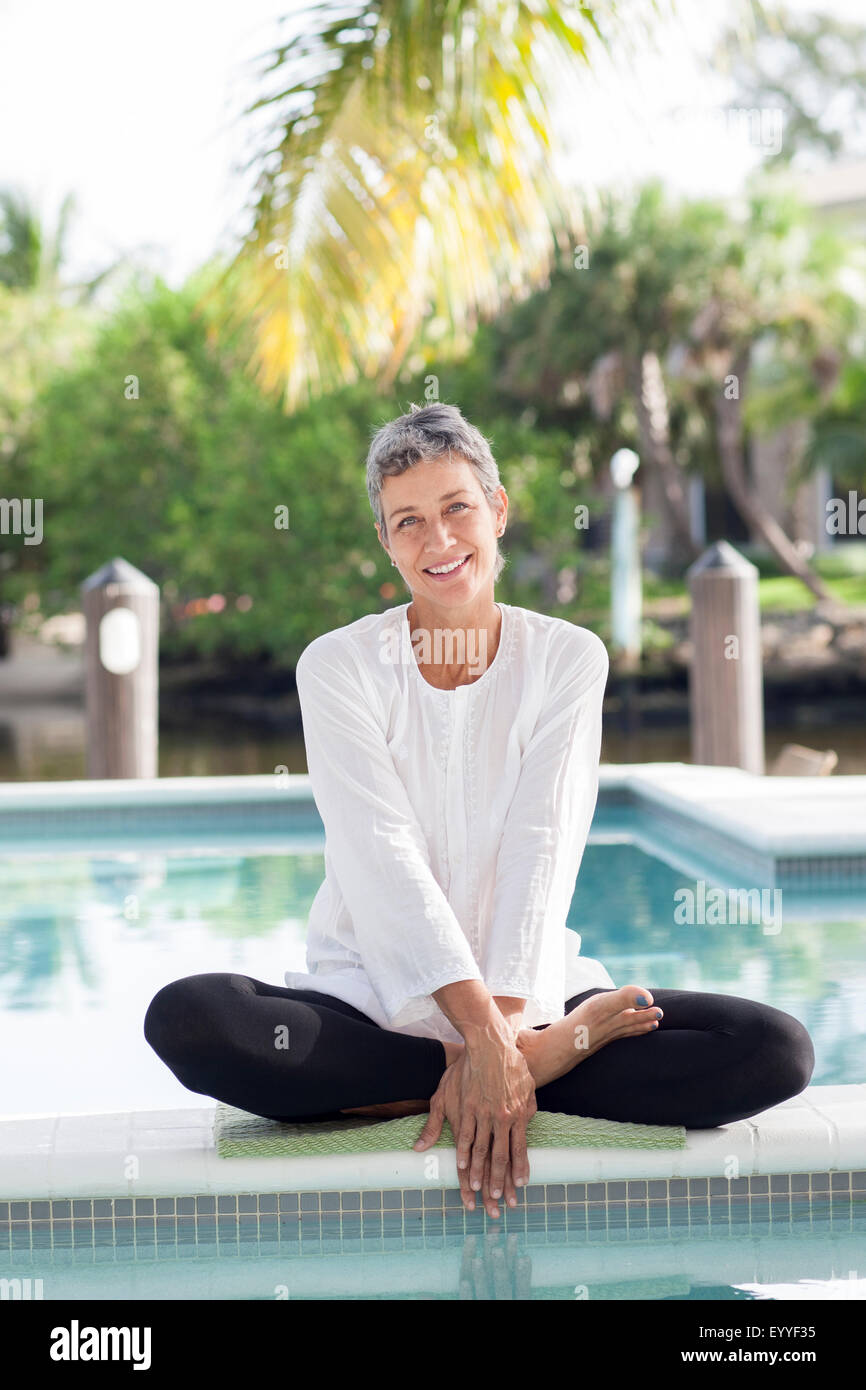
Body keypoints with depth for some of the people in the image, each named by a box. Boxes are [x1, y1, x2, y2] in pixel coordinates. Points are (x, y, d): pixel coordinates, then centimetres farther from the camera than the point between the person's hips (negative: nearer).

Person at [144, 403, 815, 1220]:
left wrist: (497, 1036, -23)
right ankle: (547, 1057, -20)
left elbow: (543, 855, -9)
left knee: (777, 1052, -20)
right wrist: (484, 1035, -27)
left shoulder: (567, 659, 2)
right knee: (184, 1019, -32)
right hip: (371, 997, -1)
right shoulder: (339, 666, -2)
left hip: (532, 990, 1)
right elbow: (386, 860, -14)